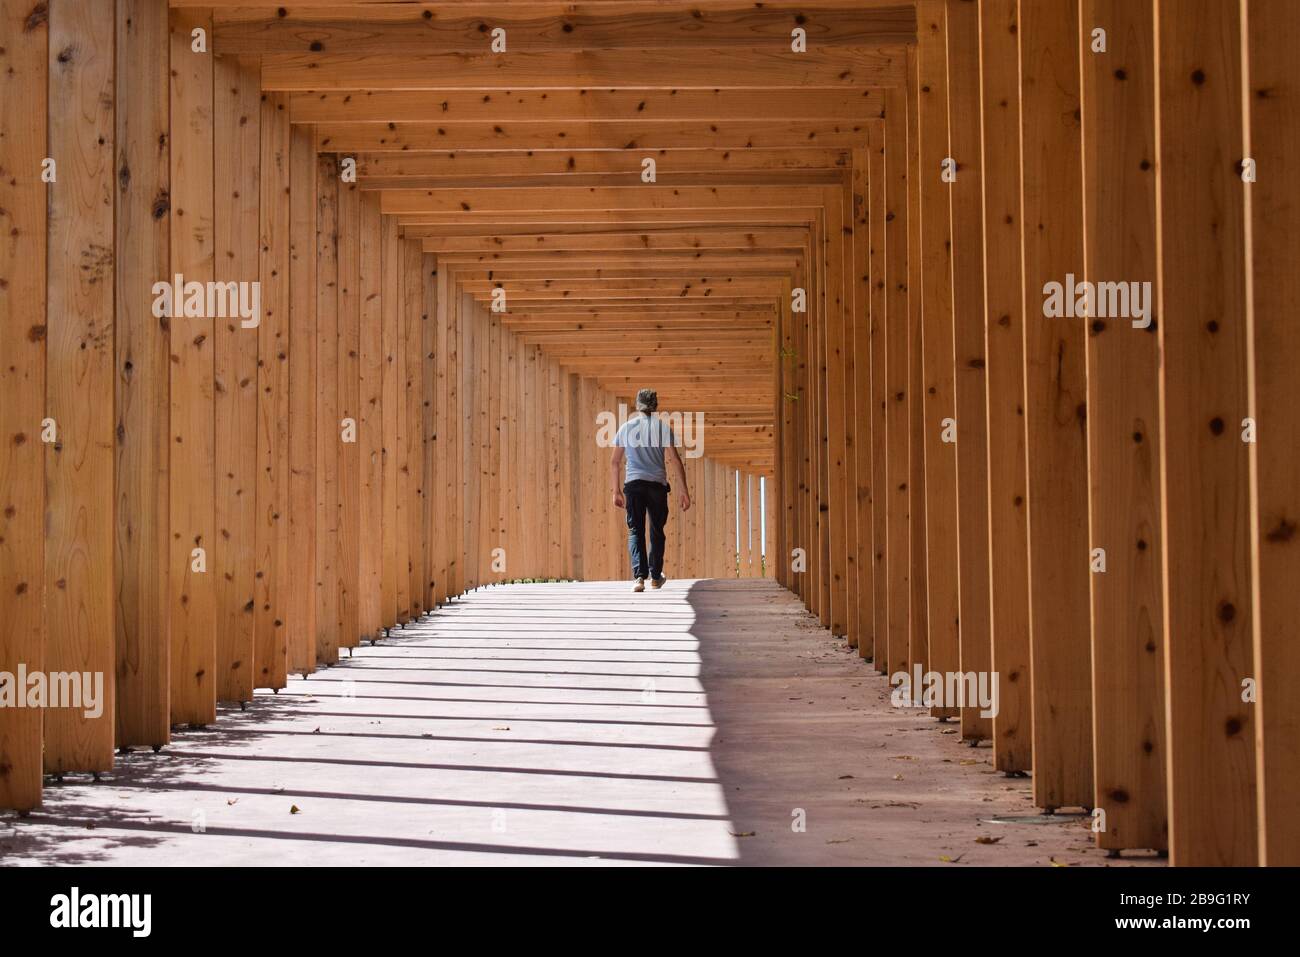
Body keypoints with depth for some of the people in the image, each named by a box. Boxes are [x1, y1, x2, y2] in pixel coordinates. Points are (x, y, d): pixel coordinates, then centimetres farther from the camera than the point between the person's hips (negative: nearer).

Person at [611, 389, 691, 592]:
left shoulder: (626, 427, 8)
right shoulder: (663, 427, 3)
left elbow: (616, 462, 8)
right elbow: (675, 460, -3)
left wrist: (617, 491, 15)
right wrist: (684, 491, -1)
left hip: (633, 484, 0)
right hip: (657, 484, 0)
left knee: (635, 531, 0)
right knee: (657, 531, 14)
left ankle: (639, 576, -17)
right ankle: (655, 576, 23)